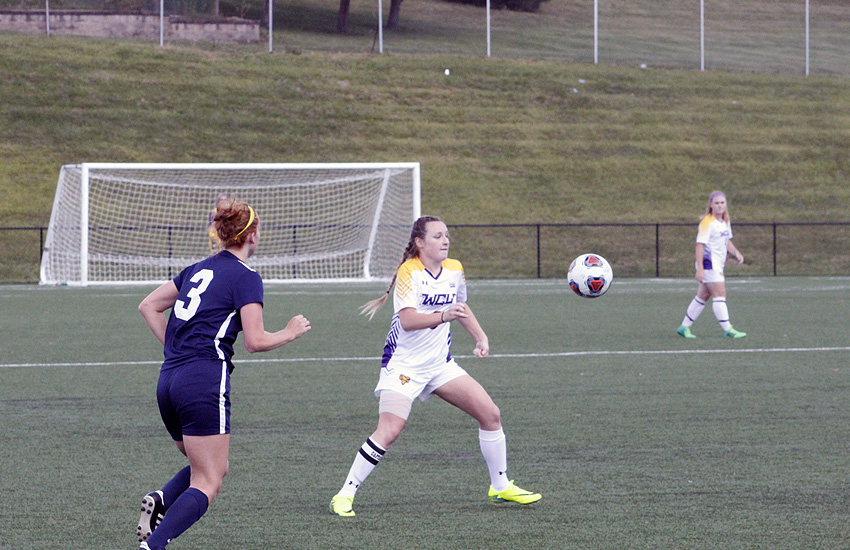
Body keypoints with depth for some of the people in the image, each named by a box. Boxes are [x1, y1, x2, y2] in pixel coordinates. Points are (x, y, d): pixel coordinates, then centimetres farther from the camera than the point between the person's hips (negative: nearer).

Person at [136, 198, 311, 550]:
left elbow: (148, 305, 22)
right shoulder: (246, 278, -5)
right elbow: (255, 341, -12)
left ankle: (160, 501, -6)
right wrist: (290, 333, 6)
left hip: (168, 384, 8)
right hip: (205, 384, -8)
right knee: (208, 484, -5)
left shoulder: (199, 269, 17)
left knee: (213, 468, 22)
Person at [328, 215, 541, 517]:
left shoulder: (455, 269, 5)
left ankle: (501, 486, 18)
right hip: (404, 365, -7)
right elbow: (407, 321, -29)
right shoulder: (409, 271, -16)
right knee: (389, 431, -22)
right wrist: (444, 316, -42)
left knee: (490, 414, 1)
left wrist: (481, 337, 14)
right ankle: (344, 495, -12)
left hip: (440, 363, 7)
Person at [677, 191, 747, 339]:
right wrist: (700, 269, -23)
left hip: (718, 265, 9)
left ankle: (684, 327, 19)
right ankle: (727, 329, -13)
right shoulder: (707, 222, -14)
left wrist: (736, 253, 6)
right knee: (720, 294, -12)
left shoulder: (726, 221, 13)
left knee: (703, 296, 12)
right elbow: (700, 245, -18)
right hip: (709, 264, -9)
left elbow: (727, 241, 26)